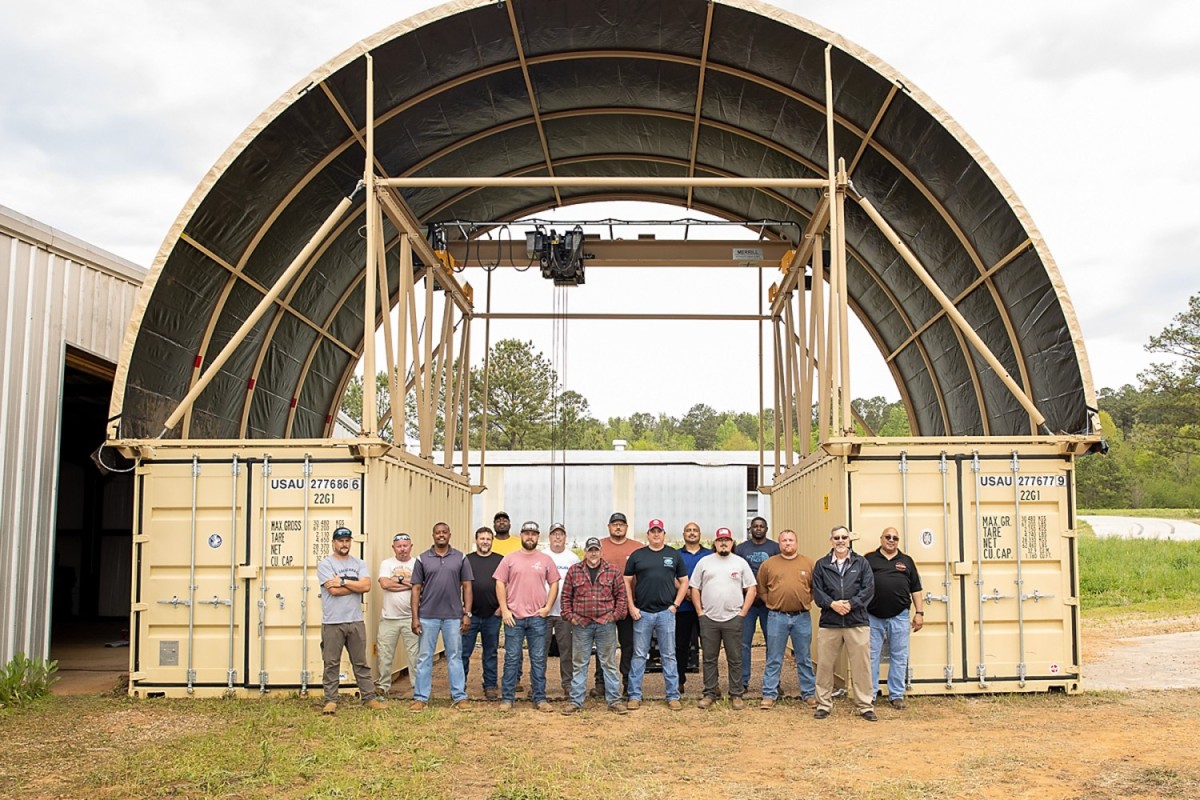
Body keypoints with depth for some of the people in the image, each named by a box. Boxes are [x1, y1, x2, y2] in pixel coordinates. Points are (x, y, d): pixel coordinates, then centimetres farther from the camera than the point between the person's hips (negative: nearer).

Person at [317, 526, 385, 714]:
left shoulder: (359, 563, 11)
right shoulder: (325, 564, -1)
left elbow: (366, 585, -7)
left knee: (361, 662, 9)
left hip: (356, 621, 3)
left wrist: (343, 581, -11)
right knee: (331, 664, 3)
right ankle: (330, 701, 11)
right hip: (332, 622, -3)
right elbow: (333, 590, -15)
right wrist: (355, 585, -6)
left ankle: (369, 697, 13)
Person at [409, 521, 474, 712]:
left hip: (453, 616, 0)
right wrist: (415, 617, -2)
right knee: (424, 657, 5)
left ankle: (460, 697, 13)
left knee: (455, 657, 7)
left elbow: (466, 586, 5)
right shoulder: (422, 559, 3)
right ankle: (420, 698, 12)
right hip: (427, 616, 0)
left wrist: (467, 613, -2)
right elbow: (416, 589, 3)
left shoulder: (460, 558, 4)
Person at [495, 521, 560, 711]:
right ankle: (507, 698, 11)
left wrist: (548, 607, -3)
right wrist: (504, 610, -6)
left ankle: (539, 698, 14)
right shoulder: (510, 559, 3)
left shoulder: (546, 560, 6)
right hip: (513, 617, -1)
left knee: (538, 659, 6)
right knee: (511, 658, 4)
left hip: (538, 617, 1)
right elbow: (500, 583, 1)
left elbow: (554, 584, 8)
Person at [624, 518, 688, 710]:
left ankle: (673, 696, 11)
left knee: (669, 656, 5)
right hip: (642, 613, 0)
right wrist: (631, 607, -3)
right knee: (639, 656, 5)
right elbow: (627, 581, 6)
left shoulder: (674, 555, 7)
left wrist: (675, 604, 0)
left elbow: (684, 582, 10)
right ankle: (634, 695, 11)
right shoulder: (637, 555, 5)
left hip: (666, 612, 0)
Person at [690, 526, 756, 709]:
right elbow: (694, 588, 7)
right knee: (709, 659, 8)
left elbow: (751, 589, 4)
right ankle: (710, 693, 18)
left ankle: (736, 695, 13)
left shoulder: (740, 562, 4)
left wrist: (742, 613, -3)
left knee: (735, 659, 4)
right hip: (708, 619, 1)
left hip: (733, 619, -1)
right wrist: (700, 612, 0)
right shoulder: (704, 562, 6)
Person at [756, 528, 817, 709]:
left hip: (802, 617, 1)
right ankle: (769, 695, 10)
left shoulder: (808, 563, 4)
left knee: (804, 659, 10)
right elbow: (761, 589, 8)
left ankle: (809, 693, 20)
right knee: (774, 659, 4)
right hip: (777, 617, -1)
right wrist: (771, 603, 0)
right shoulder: (768, 564, 3)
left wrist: (806, 601, 0)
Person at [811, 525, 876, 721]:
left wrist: (850, 604, -12)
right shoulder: (821, 565, 9)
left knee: (861, 666, 1)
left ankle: (865, 705, 12)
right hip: (828, 623, 1)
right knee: (824, 665, 5)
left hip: (857, 623, -1)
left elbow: (868, 589, -1)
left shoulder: (861, 563, 8)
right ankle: (824, 704, 16)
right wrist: (832, 604, -13)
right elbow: (817, 592, 3)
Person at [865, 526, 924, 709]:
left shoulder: (906, 561, 12)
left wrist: (919, 612, 3)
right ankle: (869, 695, 11)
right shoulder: (869, 559, 5)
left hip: (899, 617, 2)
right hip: (873, 617, -2)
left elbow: (916, 589, 11)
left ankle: (897, 696, 14)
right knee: (871, 656, 3)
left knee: (899, 657, 5)